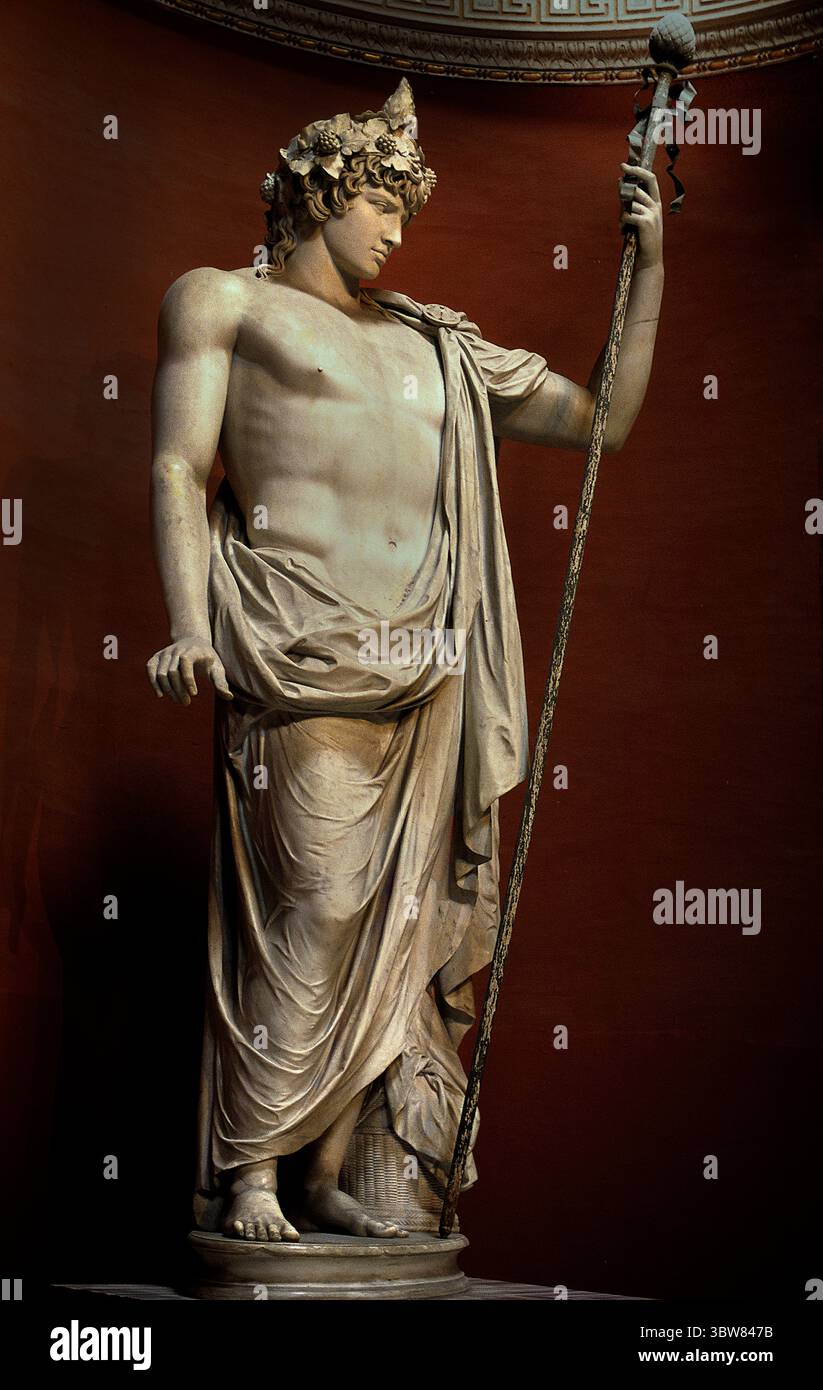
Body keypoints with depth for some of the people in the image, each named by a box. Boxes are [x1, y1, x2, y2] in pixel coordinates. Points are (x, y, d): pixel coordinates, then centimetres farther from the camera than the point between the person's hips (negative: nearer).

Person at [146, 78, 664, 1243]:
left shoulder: (435, 347, 25)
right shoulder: (223, 300, 14)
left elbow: (602, 418, 25)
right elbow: (179, 470, 2)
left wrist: (649, 262, 18)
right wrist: (190, 628, -13)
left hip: (423, 664, 6)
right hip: (299, 644, -5)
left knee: (397, 909, 2)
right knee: (316, 900, -12)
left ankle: (327, 1176, 11)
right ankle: (245, 1174, -1)